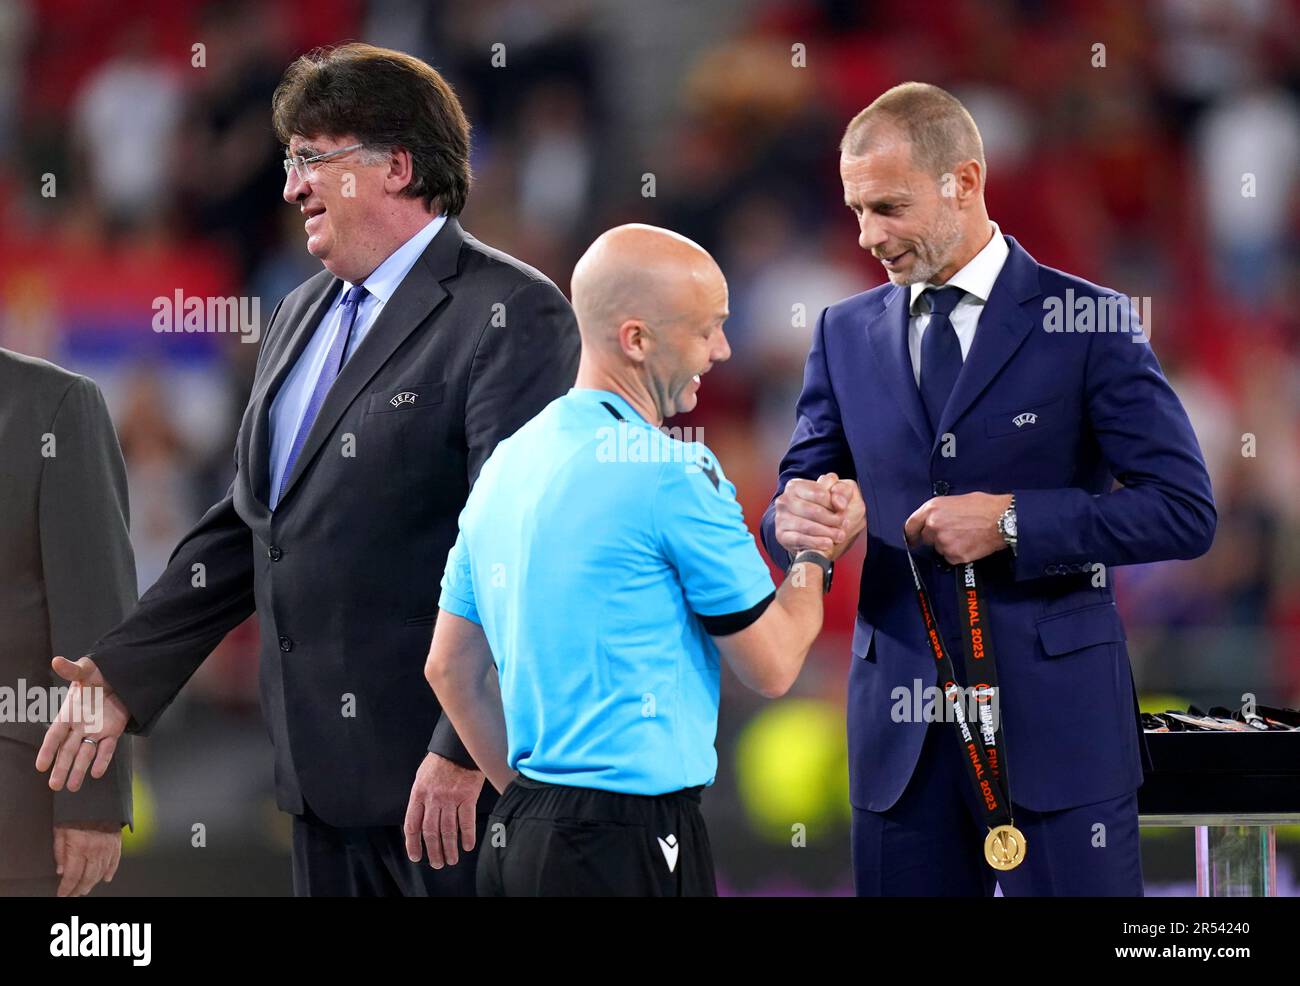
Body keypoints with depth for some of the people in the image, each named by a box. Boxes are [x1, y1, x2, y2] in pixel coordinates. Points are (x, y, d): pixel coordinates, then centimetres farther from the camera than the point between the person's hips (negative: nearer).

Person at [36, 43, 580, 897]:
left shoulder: (510, 315, -10)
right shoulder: (304, 316, 17)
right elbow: (245, 526, 21)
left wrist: (463, 753, -22)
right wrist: (125, 673, 12)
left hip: (446, 775, -8)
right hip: (322, 766, 8)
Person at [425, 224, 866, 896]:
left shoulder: (507, 461, 11)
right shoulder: (673, 473, -13)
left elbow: (450, 669, 17)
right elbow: (772, 666, -5)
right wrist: (817, 553, 12)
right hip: (631, 851, -8)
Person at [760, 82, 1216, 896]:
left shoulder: (1089, 323, -3)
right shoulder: (846, 334, 11)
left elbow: (1185, 510, -7)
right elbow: (805, 485, 12)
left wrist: (1012, 522, -16)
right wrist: (794, 520, -13)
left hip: (1054, 719, -4)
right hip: (901, 726, 4)